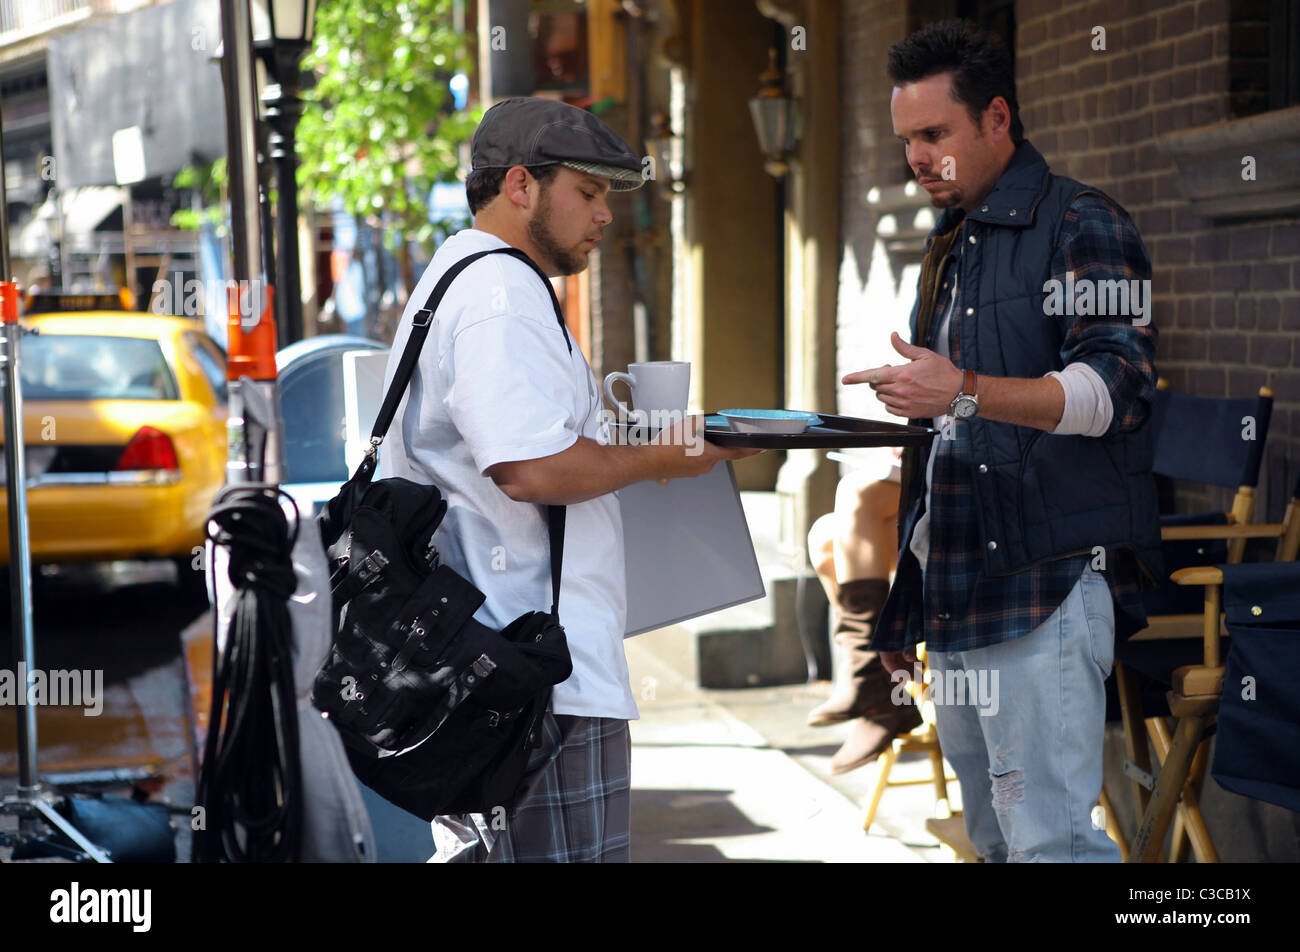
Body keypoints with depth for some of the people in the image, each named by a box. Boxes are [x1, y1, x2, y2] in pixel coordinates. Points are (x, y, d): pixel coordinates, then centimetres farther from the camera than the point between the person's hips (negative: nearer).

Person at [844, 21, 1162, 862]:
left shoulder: (1083, 227, -4)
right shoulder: (949, 249, 23)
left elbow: (1117, 388, -17)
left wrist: (966, 391, -32)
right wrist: (905, 602, 23)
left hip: (1049, 583, -8)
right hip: (956, 590, 9)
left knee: (1051, 838, -14)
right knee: (995, 838, 10)